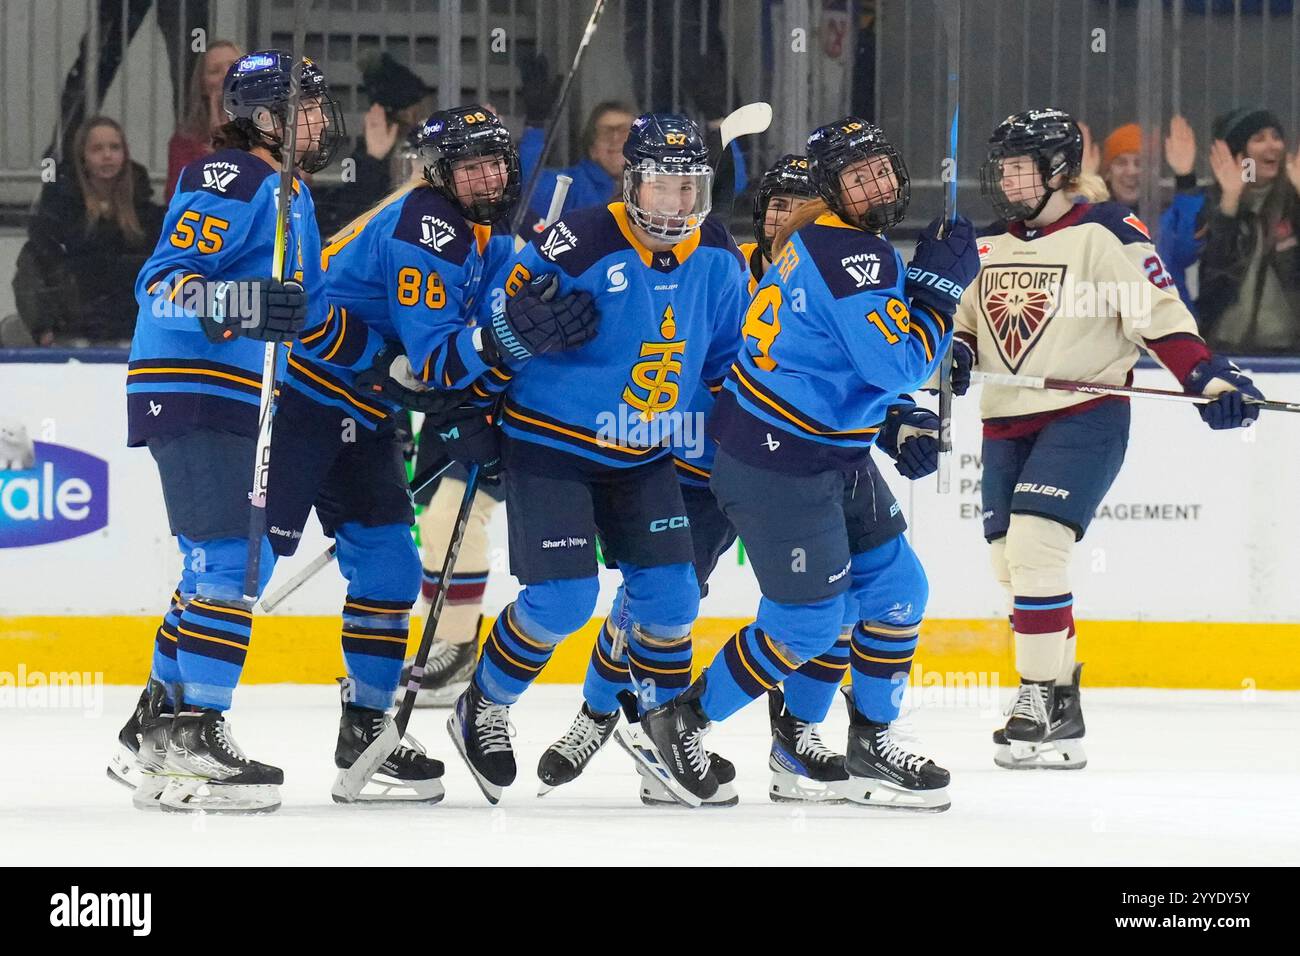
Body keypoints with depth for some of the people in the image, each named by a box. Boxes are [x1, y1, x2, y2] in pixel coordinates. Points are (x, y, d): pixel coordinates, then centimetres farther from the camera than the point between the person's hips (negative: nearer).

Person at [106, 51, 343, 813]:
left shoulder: (292, 198, 19)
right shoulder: (228, 184, -12)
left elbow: (304, 315, 31)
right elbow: (161, 284, -22)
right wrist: (238, 302, -38)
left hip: (240, 405, 10)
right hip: (187, 388, -10)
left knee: (230, 567, 14)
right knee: (229, 562, -17)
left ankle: (156, 733, 21)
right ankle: (192, 737, -18)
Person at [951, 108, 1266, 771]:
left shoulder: (1105, 235, -8)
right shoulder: (987, 248, 13)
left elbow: (1159, 313, -10)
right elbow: (965, 323, 22)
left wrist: (1209, 378, -21)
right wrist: (955, 354, 0)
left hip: (1083, 418, -7)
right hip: (1006, 424, 7)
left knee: (1034, 543, -21)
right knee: (1011, 562, 7)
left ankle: (1046, 700, -17)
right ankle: (1057, 705, 20)